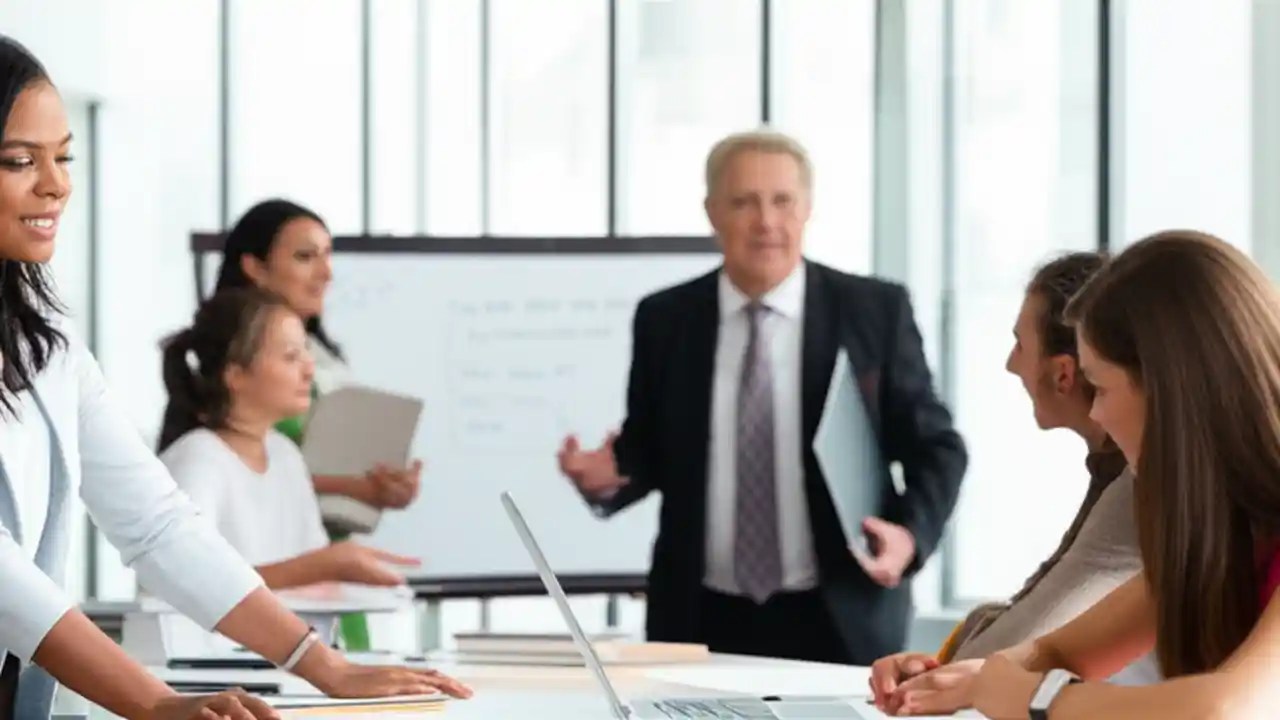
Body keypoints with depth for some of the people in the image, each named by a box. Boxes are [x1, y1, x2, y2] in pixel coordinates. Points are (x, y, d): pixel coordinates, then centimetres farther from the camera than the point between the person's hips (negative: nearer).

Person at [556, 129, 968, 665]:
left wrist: (911, 533, -16)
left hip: (838, 619, -1)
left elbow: (935, 446, 2)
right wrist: (608, 474, -10)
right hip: (703, 620, 2)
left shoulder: (875, 310, -2)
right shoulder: (665, 319, 4)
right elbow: (649, 447, 13)